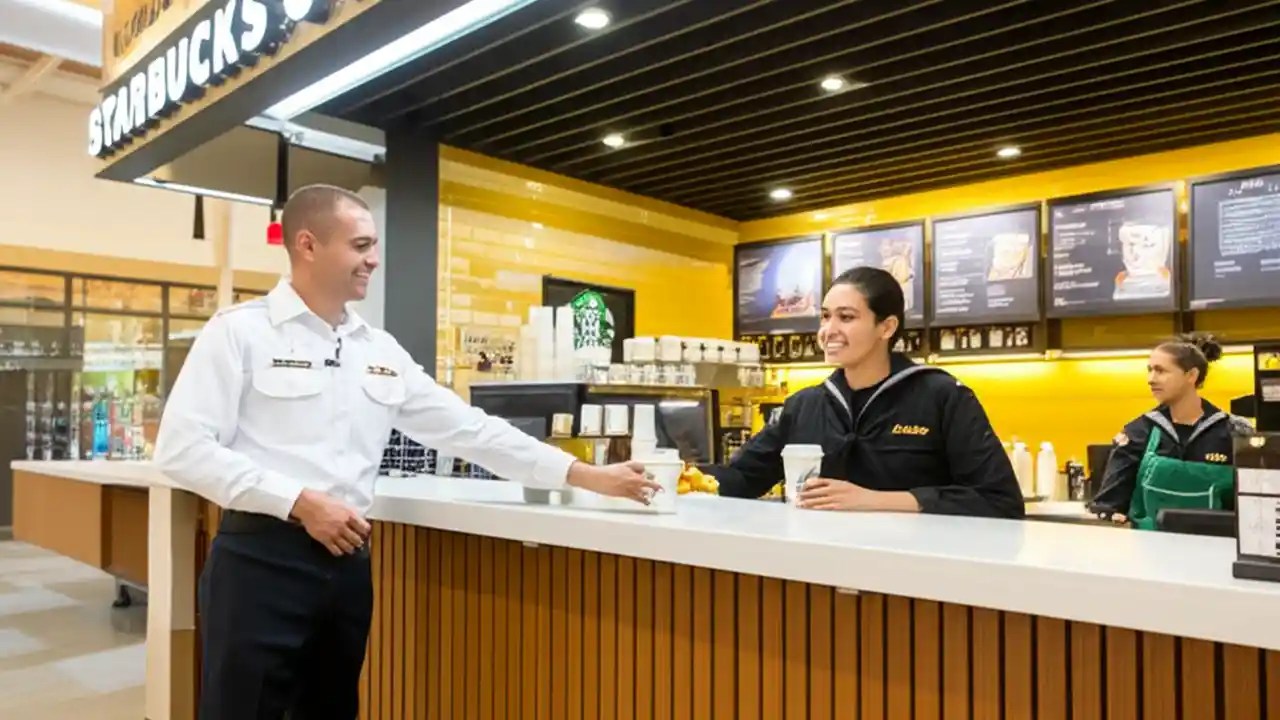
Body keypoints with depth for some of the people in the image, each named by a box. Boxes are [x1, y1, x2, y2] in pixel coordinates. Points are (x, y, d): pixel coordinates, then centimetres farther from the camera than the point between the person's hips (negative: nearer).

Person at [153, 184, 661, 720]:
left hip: (348, 561, 5)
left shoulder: (381, 352, 9)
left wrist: (587, 476, 2)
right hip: (261, 559, -5)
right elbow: (183, 448, -11)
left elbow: (466, 429, 7)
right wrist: (299, 501, -18)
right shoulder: (239, 332, -5)